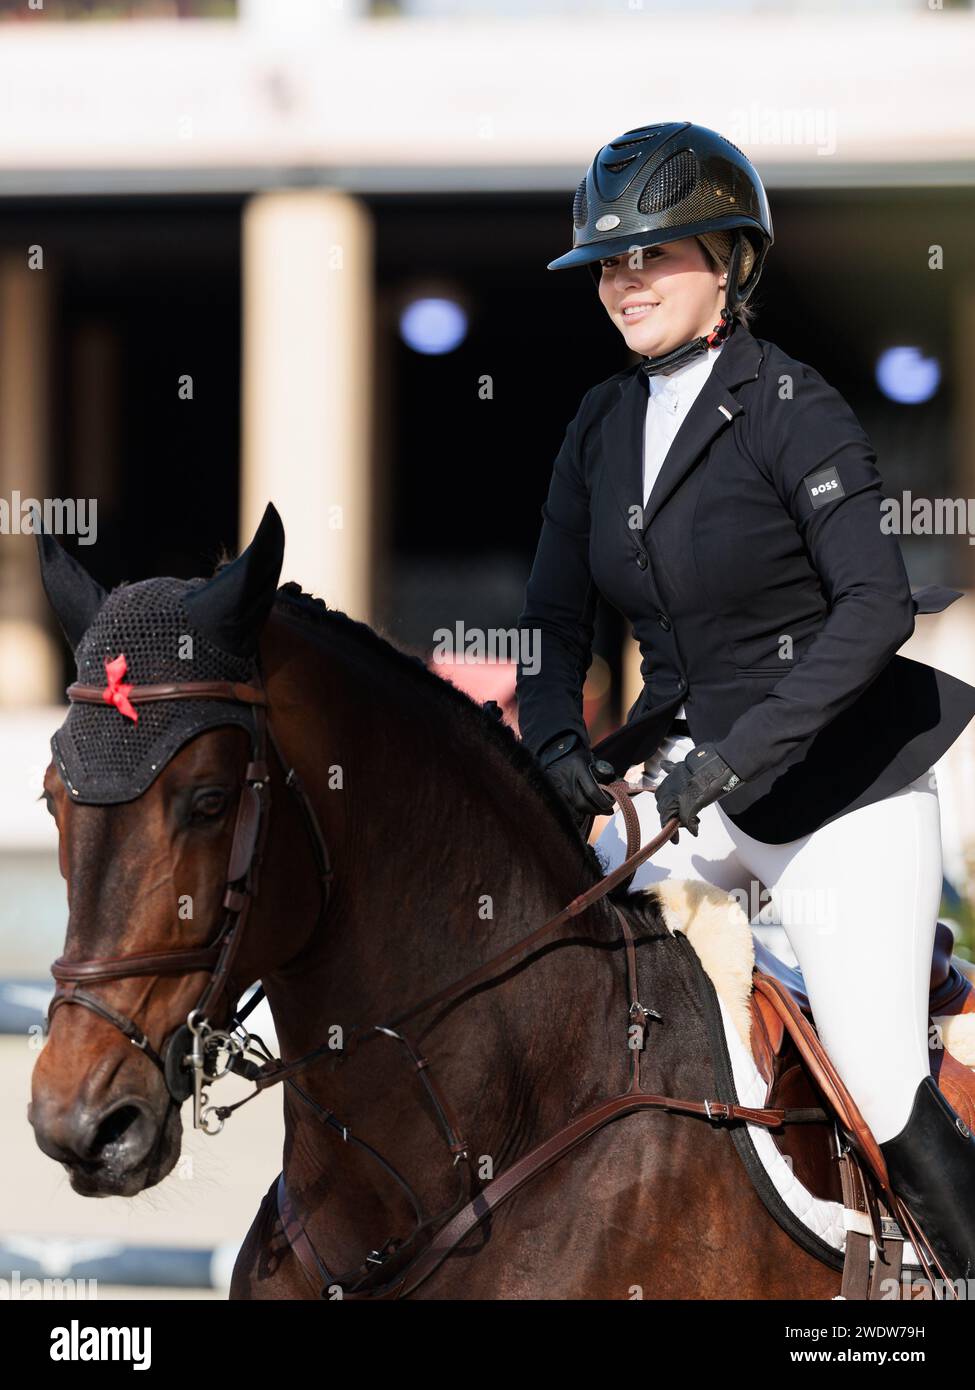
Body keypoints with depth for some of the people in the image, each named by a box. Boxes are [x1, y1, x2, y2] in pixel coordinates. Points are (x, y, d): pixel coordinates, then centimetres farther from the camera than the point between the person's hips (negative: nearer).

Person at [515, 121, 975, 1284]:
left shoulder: (792, 407, -14)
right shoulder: (603, 424, 6)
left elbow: (876, 607, -23)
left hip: (840, 793, -6)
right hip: (689, 786, 6)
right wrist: (556, 745, -13)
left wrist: (736, 753, -29)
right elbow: (555, 617, 8)